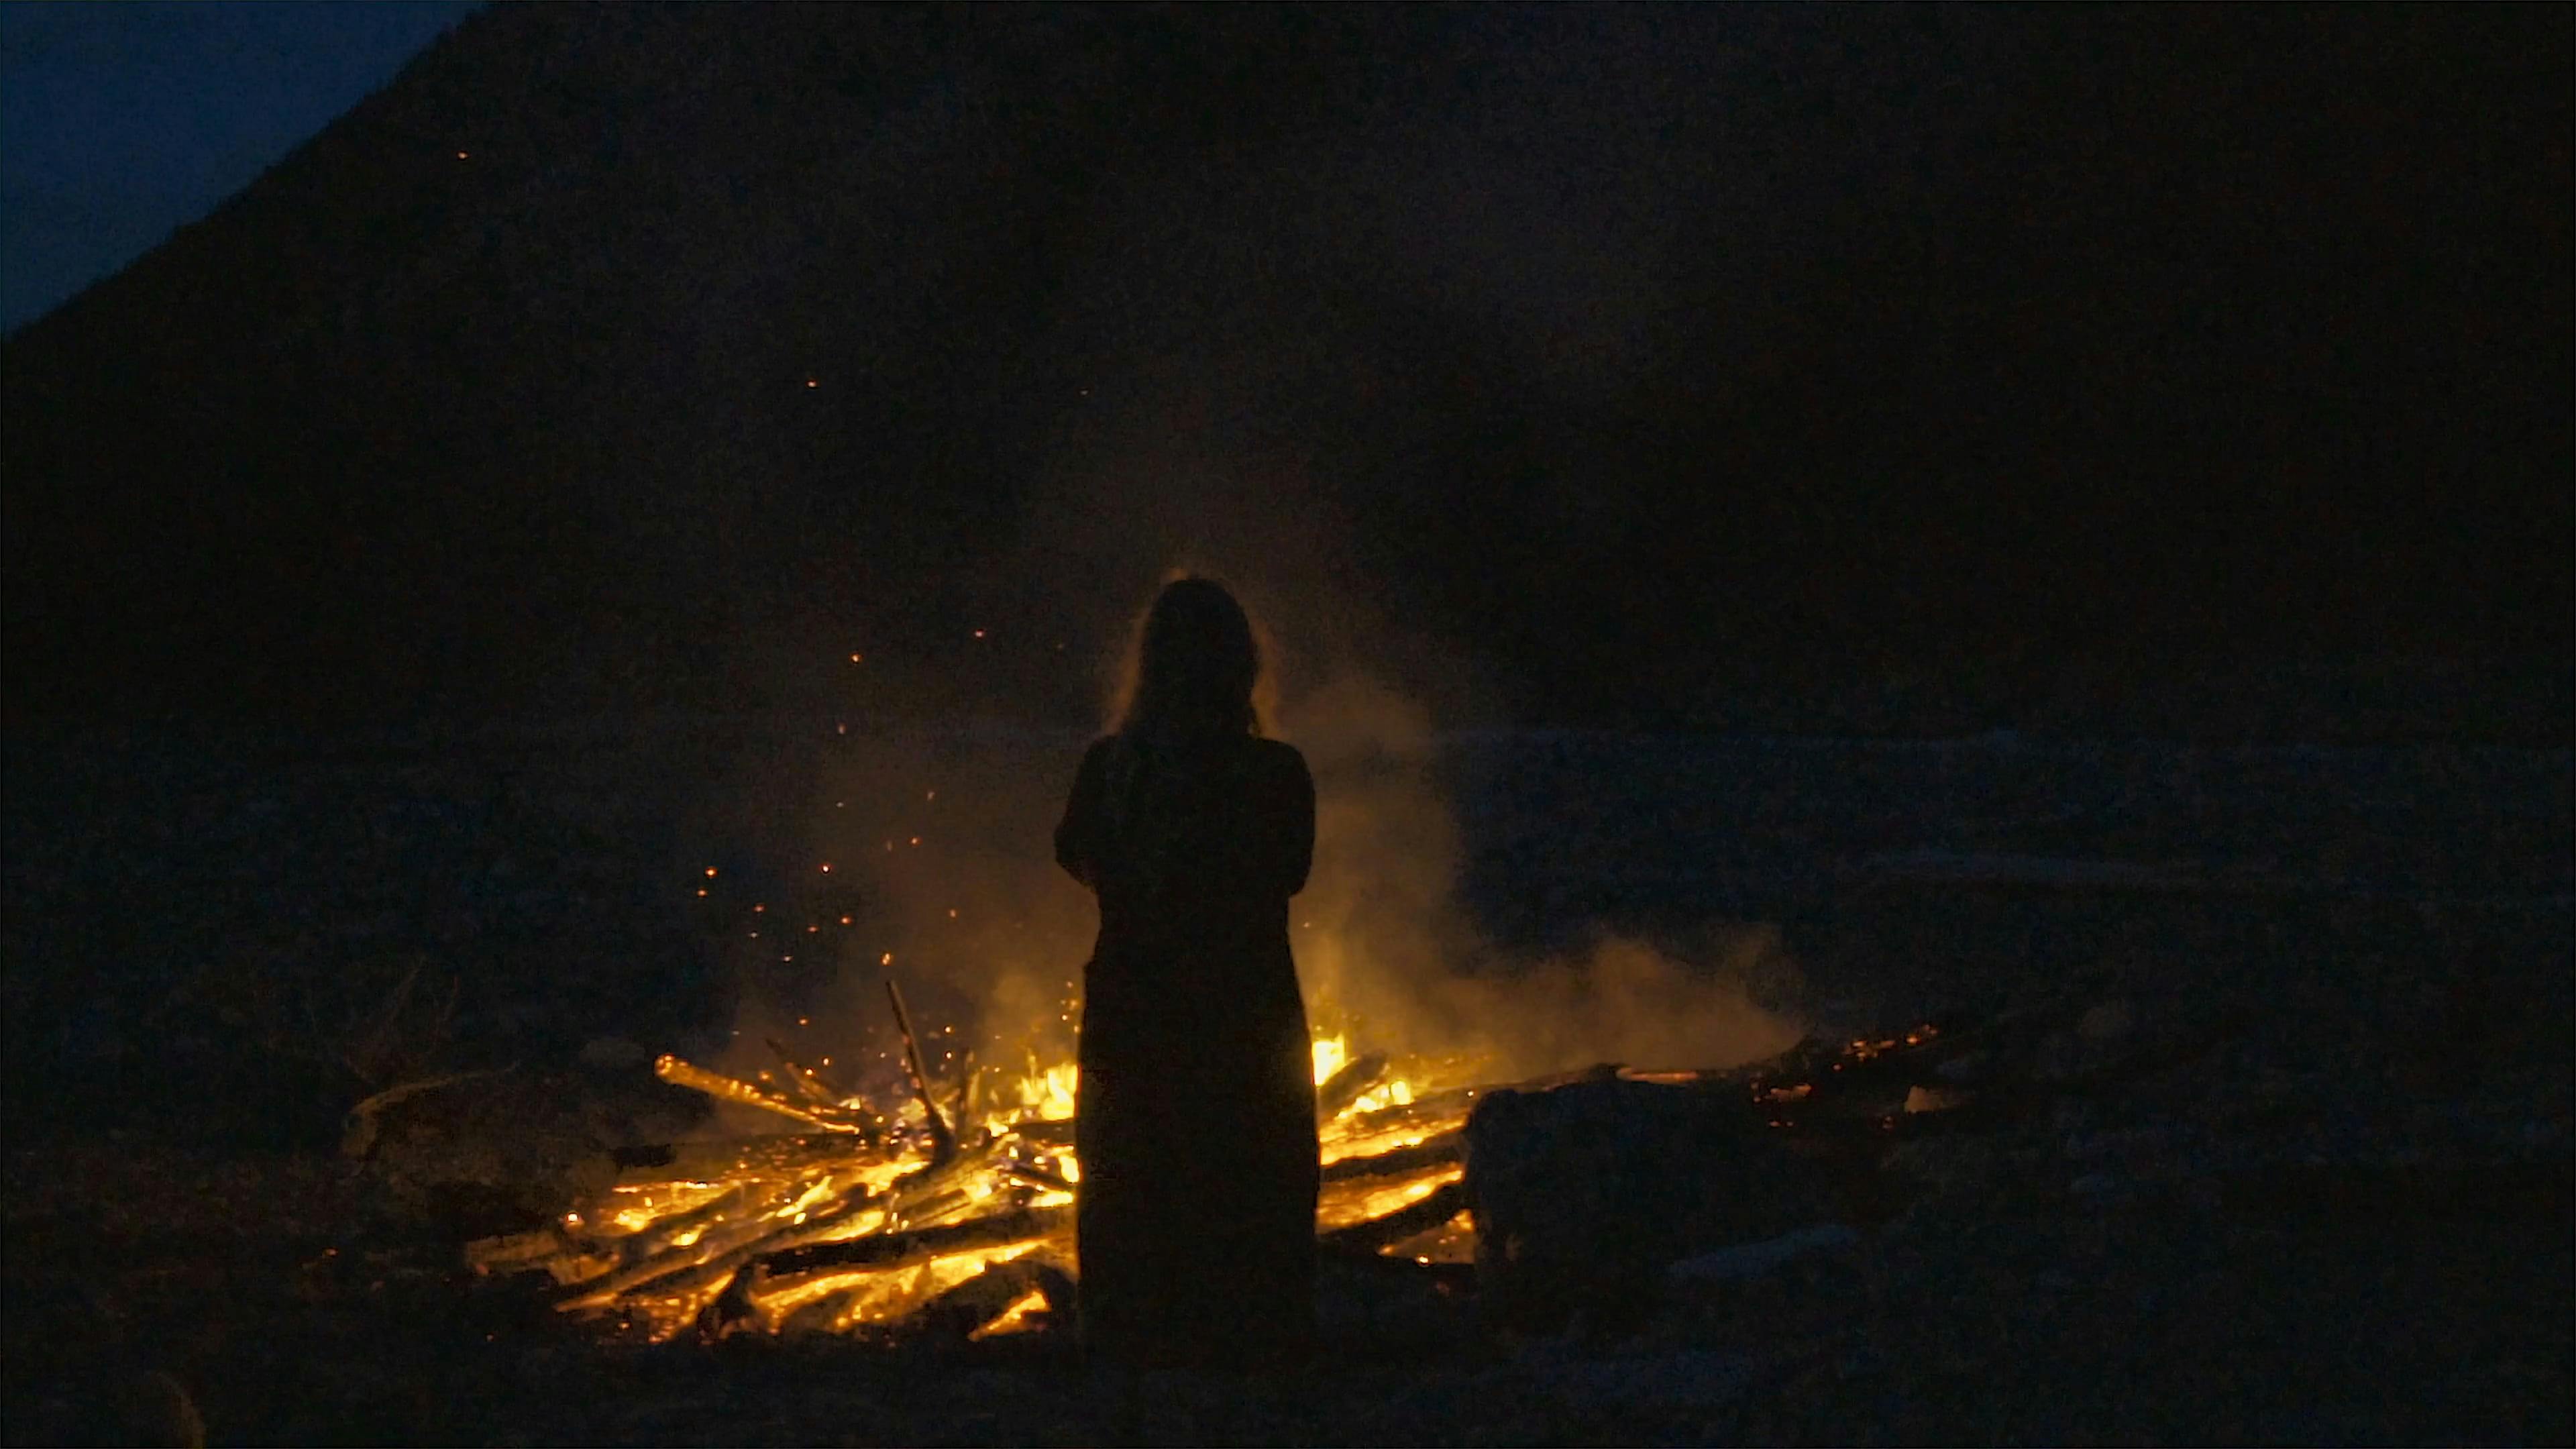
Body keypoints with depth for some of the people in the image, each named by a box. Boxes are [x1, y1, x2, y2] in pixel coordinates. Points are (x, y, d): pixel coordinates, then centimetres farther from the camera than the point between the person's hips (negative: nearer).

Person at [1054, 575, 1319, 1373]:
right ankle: (1247, 1331, 18)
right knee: (1250, 1185, 13)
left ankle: (1134, 1336, 24)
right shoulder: (1277, 774, -17)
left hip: (1132, 1014, 2)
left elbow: (1075, 857, 7)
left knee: (1131, 1181, 17)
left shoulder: (1108, 768, -12)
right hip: (1249, 1014, -2)